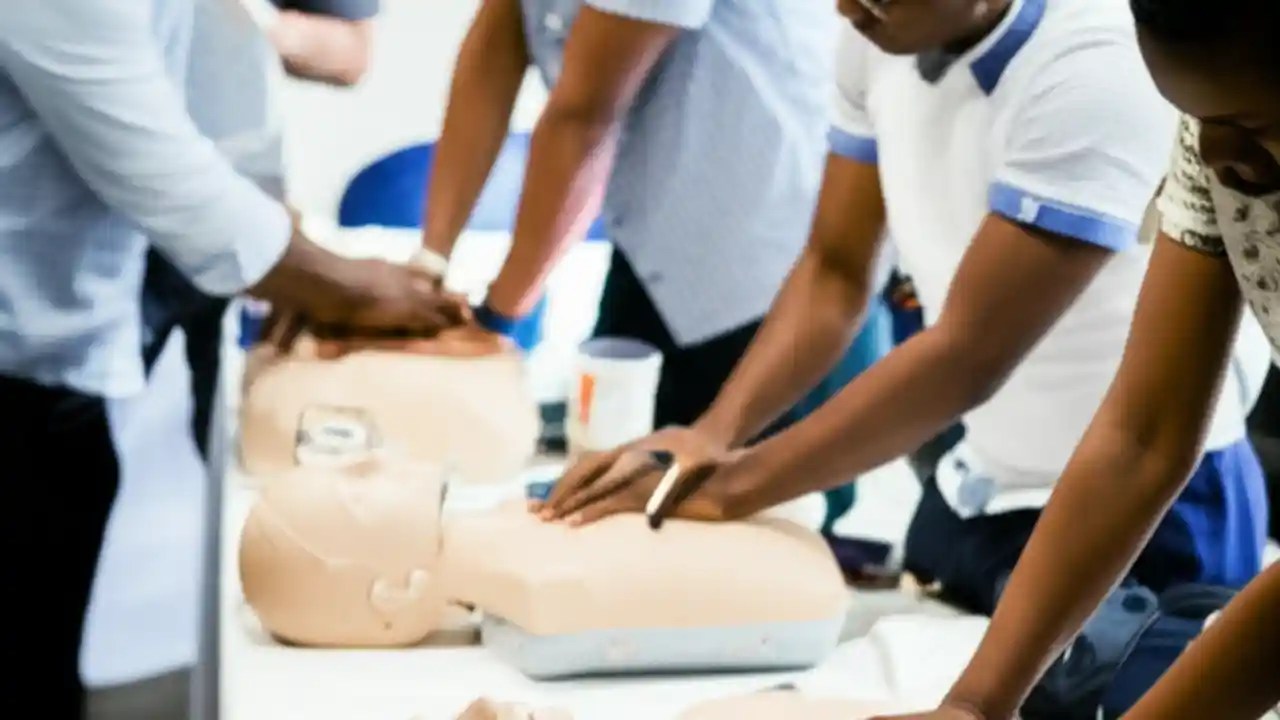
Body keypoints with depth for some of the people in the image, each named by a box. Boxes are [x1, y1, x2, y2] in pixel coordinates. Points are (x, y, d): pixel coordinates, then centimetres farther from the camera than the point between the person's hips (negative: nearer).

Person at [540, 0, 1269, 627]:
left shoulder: (1094, 68, -28)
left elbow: (967, 358, -27)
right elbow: (834, 269, 2)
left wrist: (730, 486, -22)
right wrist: (713, 434, -13)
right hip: (979, 489, 7)